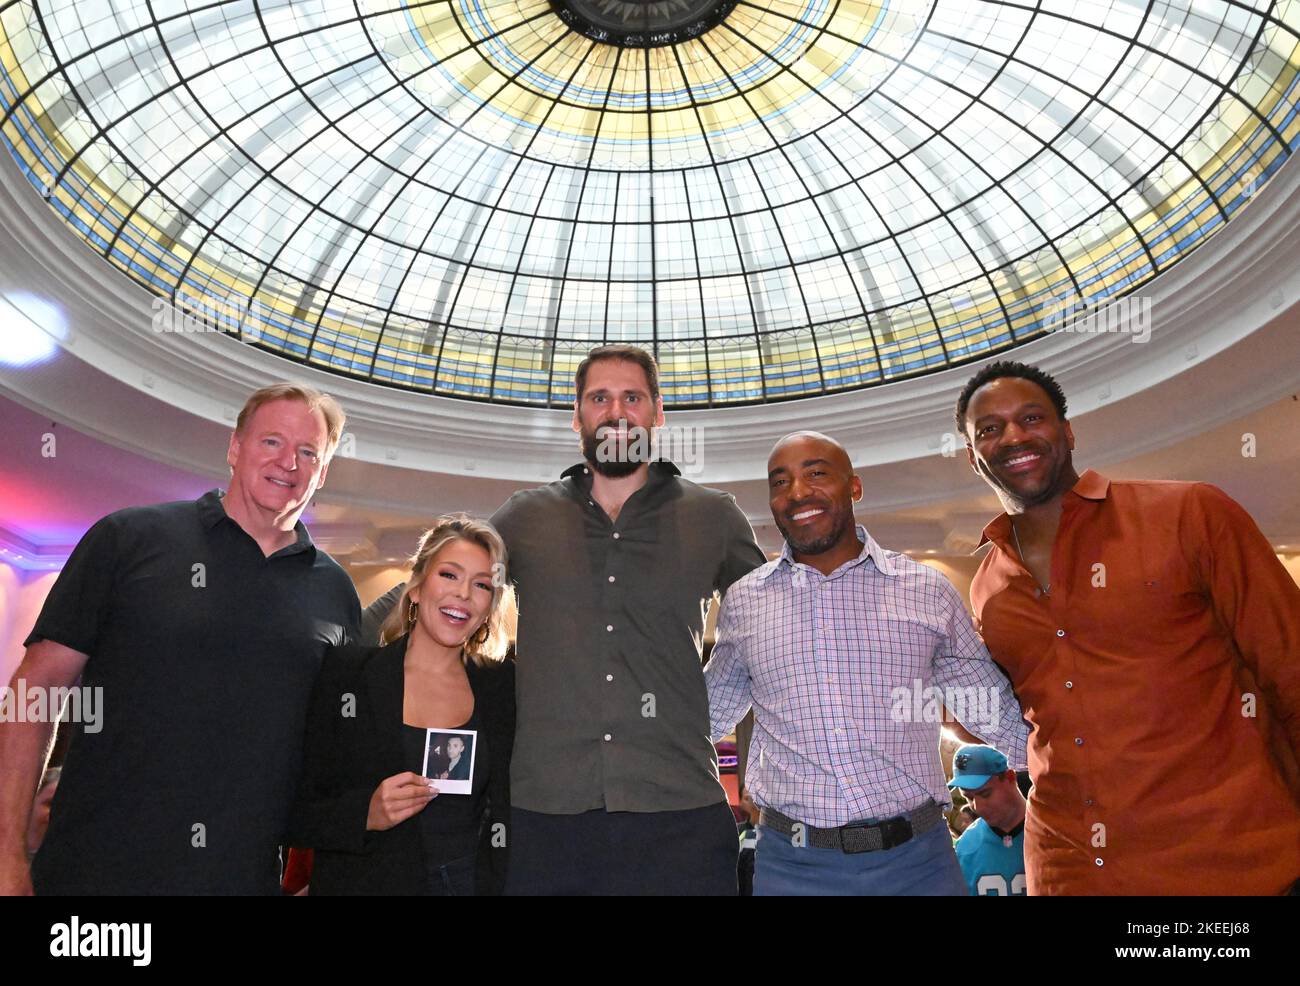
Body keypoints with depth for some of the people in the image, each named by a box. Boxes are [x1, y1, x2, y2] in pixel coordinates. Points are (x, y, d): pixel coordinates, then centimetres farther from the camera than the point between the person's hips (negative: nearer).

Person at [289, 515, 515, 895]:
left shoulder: (504, 687, 3)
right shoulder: (344, 674, -2)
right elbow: (297, 815, -2)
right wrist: (367, 814, -16)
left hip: (477, 882, 1)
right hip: (371, 882, -1)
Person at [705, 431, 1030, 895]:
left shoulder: (929, 591, -1)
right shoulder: (742, 602, 2)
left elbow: (996, 712, 9)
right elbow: (707, 715, 15)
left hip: (917, 857, 0)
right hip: (791, 863, 1)